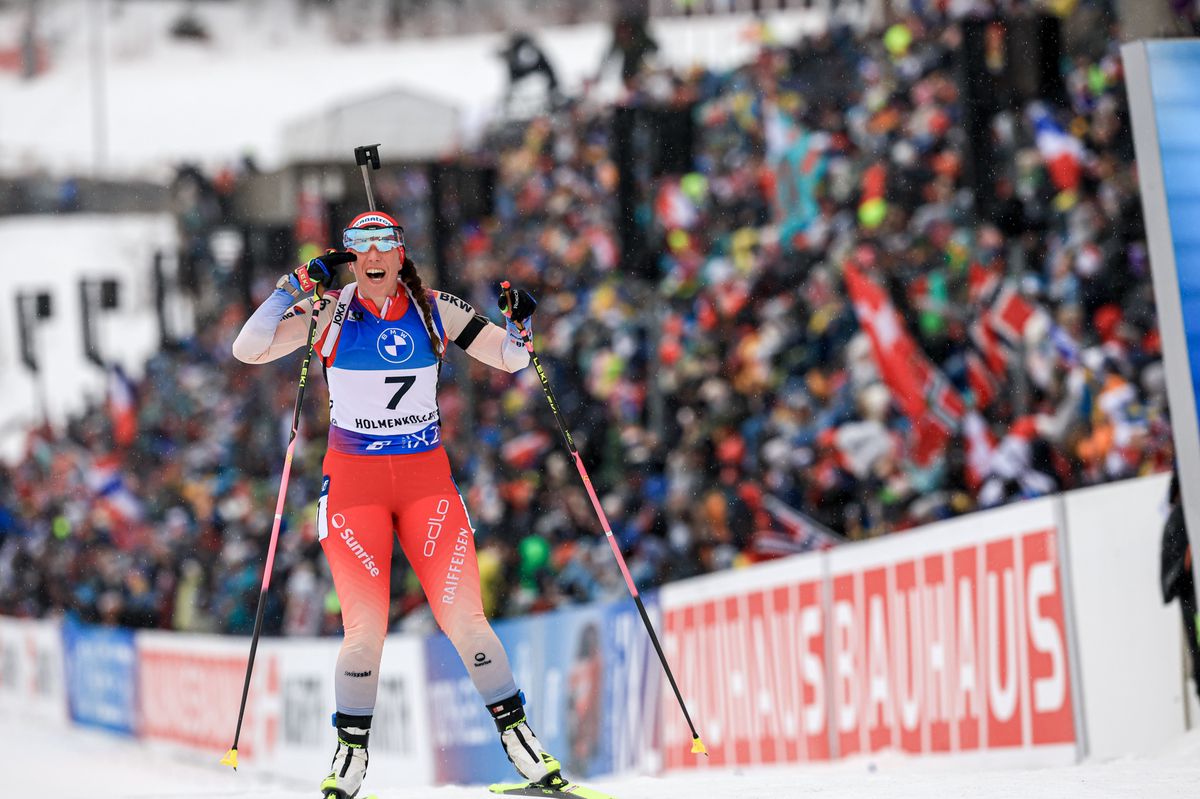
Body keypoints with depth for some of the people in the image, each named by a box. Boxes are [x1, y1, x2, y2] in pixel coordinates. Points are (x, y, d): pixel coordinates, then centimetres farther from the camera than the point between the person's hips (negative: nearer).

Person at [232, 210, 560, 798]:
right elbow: (249, 350, -14)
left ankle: (519, 738, 5)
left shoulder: (435, 311, 0)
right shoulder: (329, 312, -5)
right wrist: (294, 286, -22)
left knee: (463, 617, -6)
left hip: (427, 479, 1)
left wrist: (518, 325, -13)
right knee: (366, 628, -9)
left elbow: (509, 358, 8)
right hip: (353, 481, -1)